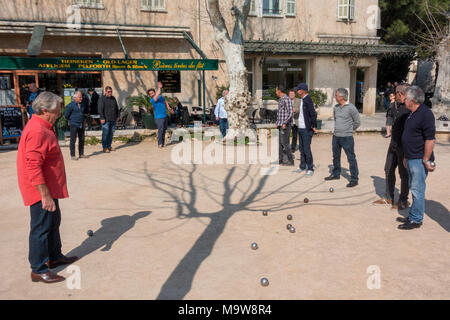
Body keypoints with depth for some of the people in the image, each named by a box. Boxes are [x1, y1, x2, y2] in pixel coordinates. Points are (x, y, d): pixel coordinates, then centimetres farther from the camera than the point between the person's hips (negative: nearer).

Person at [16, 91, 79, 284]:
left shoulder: (43, 127, 11)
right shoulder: (37, 131, -23)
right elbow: (33, 166, -28)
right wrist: (45, 195, -27)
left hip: (49, 188, 11)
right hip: (41, 190, -11)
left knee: (53, 222, 21)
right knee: (41, 228, 0)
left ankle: (54, 257, 37)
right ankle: (38, 270, 12)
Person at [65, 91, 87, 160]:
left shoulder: (83, 104, 8)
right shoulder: (71, 105, -9)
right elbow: (66, 115, -4)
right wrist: (70, 121, 7)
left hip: (81, 125, 6)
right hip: (74, 125, -6)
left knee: (82, 139, 9)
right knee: (73, 140, -2)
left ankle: (81, 154, 20)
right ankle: (72, 155, 3)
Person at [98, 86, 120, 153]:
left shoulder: (113, 98, 15)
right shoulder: (102, 99, -6)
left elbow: (116, 108, 22)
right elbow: (100, 109, -12)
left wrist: (117, 116, 17)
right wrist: (102, 118, -17)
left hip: (113, 120, 6)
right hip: (106, 120, -6)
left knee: (111, 133, 9)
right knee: (105, 133, -6)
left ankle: (109, 146, 19)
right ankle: (105, 148, -2)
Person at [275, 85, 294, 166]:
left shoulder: (287, 99, -13)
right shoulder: (280, 100, 17)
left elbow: (290, 113, -20)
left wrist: (285, 123, -22)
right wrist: (278, 123, 19)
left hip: (285, 125, -9)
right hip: (281, 125, 9)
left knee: (284, 143, -7)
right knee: (280, 143, 10)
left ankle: (291, 161, 0)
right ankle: (280, 160, 15)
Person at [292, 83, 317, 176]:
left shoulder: (308, 100, -15)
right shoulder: (302, 100, 13)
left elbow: (313, 114, -18)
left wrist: (314, 126, -16)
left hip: (306, 129, -9)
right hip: (300, 128, 9)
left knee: (307, 149, -5)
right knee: (301, 148, 14)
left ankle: (310, 169, 4)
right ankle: (302, 167, 24)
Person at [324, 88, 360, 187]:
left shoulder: (351, 108, -12)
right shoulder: (336, 107, 7)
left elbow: (357, 122, -5)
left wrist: (349, 130, 5)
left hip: (347, 138, -7)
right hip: (336, 136, 7)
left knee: (351, 158, -2)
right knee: (336, 157, 18)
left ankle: (354, 179, 3)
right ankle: (336, 174, 35)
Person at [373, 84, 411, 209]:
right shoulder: (396, 107, 8)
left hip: (404, 146, -8)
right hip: (394, 145, 8)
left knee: (404, 173, 4)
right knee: (389, 170, 15)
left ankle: (403, 201, 19)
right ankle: (388, 198, 29)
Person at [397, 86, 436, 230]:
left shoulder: (425, 114, -16)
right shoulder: (412, 114, 14)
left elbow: (430, 139, -20)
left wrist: (426, 160, -20)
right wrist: (406, 156, 22)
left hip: (419, 160, -10)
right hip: (411, 159, 10)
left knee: (417, 190, -2)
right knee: (414, 188, 16)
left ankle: (416, 220, 7)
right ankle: (413, 216, 27)